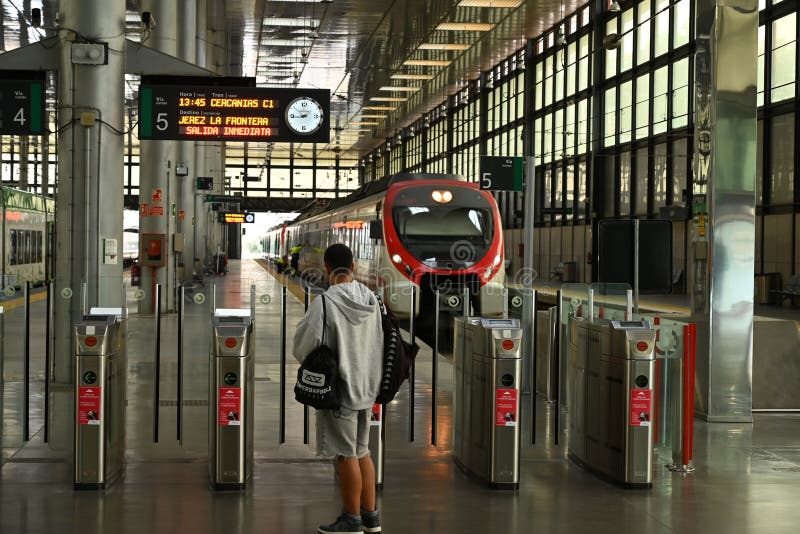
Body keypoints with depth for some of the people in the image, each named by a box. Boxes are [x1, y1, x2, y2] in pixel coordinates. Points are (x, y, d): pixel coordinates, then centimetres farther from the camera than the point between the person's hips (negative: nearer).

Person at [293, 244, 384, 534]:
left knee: (346, 454, 1)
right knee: (362, 450, 16)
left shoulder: (325, 302, -17)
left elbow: (305, 343, -15)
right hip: (367, 384, 6)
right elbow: (379, 339, 8)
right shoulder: (369, 297, 2)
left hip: (338, 387, -6)